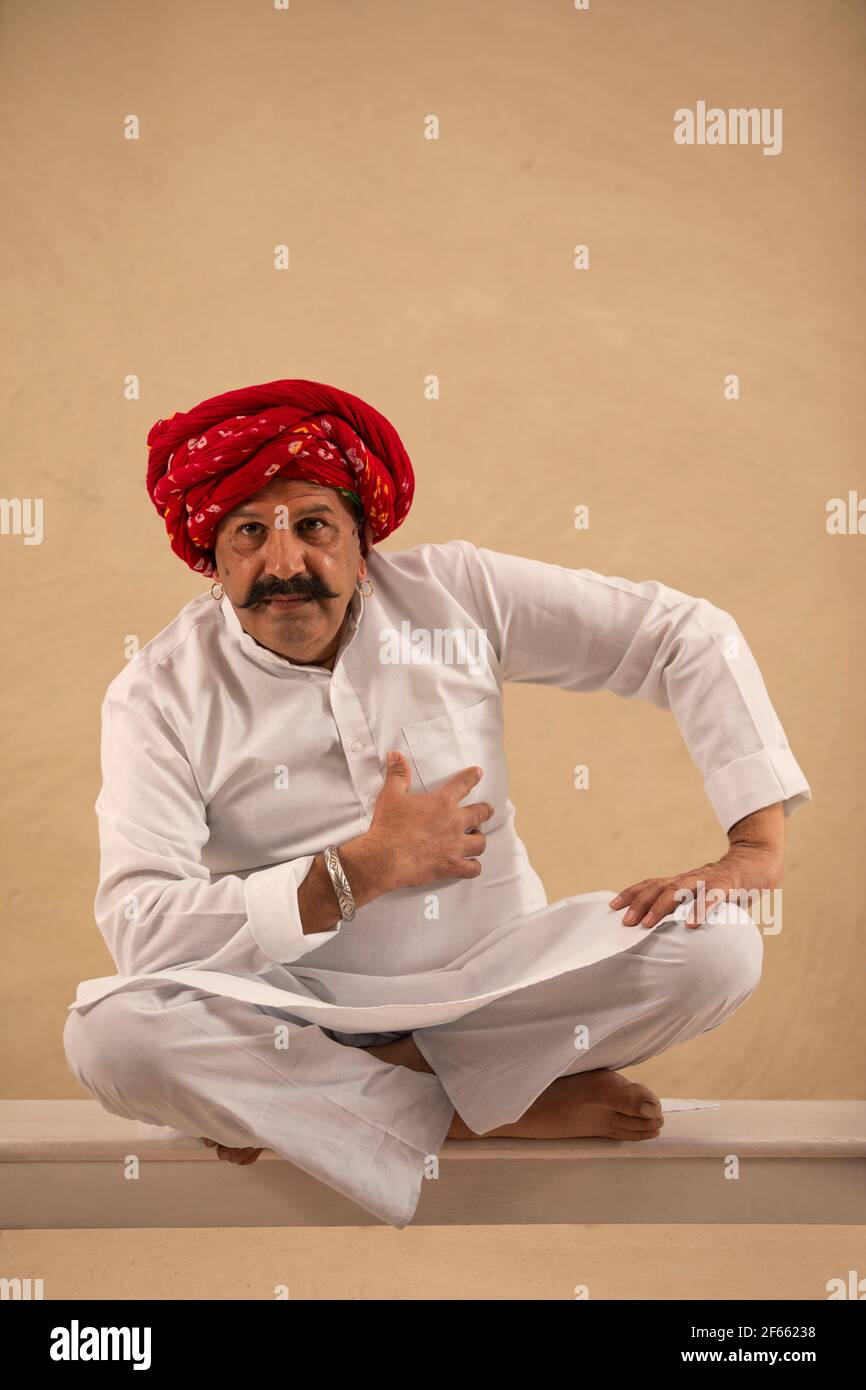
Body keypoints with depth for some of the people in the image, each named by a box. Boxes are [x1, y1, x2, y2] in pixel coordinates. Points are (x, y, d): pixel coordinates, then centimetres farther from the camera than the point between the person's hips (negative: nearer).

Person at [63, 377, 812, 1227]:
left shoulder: (456, 592, -5)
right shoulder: (160, 694, -9)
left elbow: (688, 634, -2)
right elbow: (139, 927, -20)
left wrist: (758, 845, -14)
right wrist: (363, 870, -24)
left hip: (495, 972, 2)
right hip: (299, 1006, -1)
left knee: (719, 945, -23)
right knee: (107, 1030, -32)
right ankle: (476, 1111, -15)